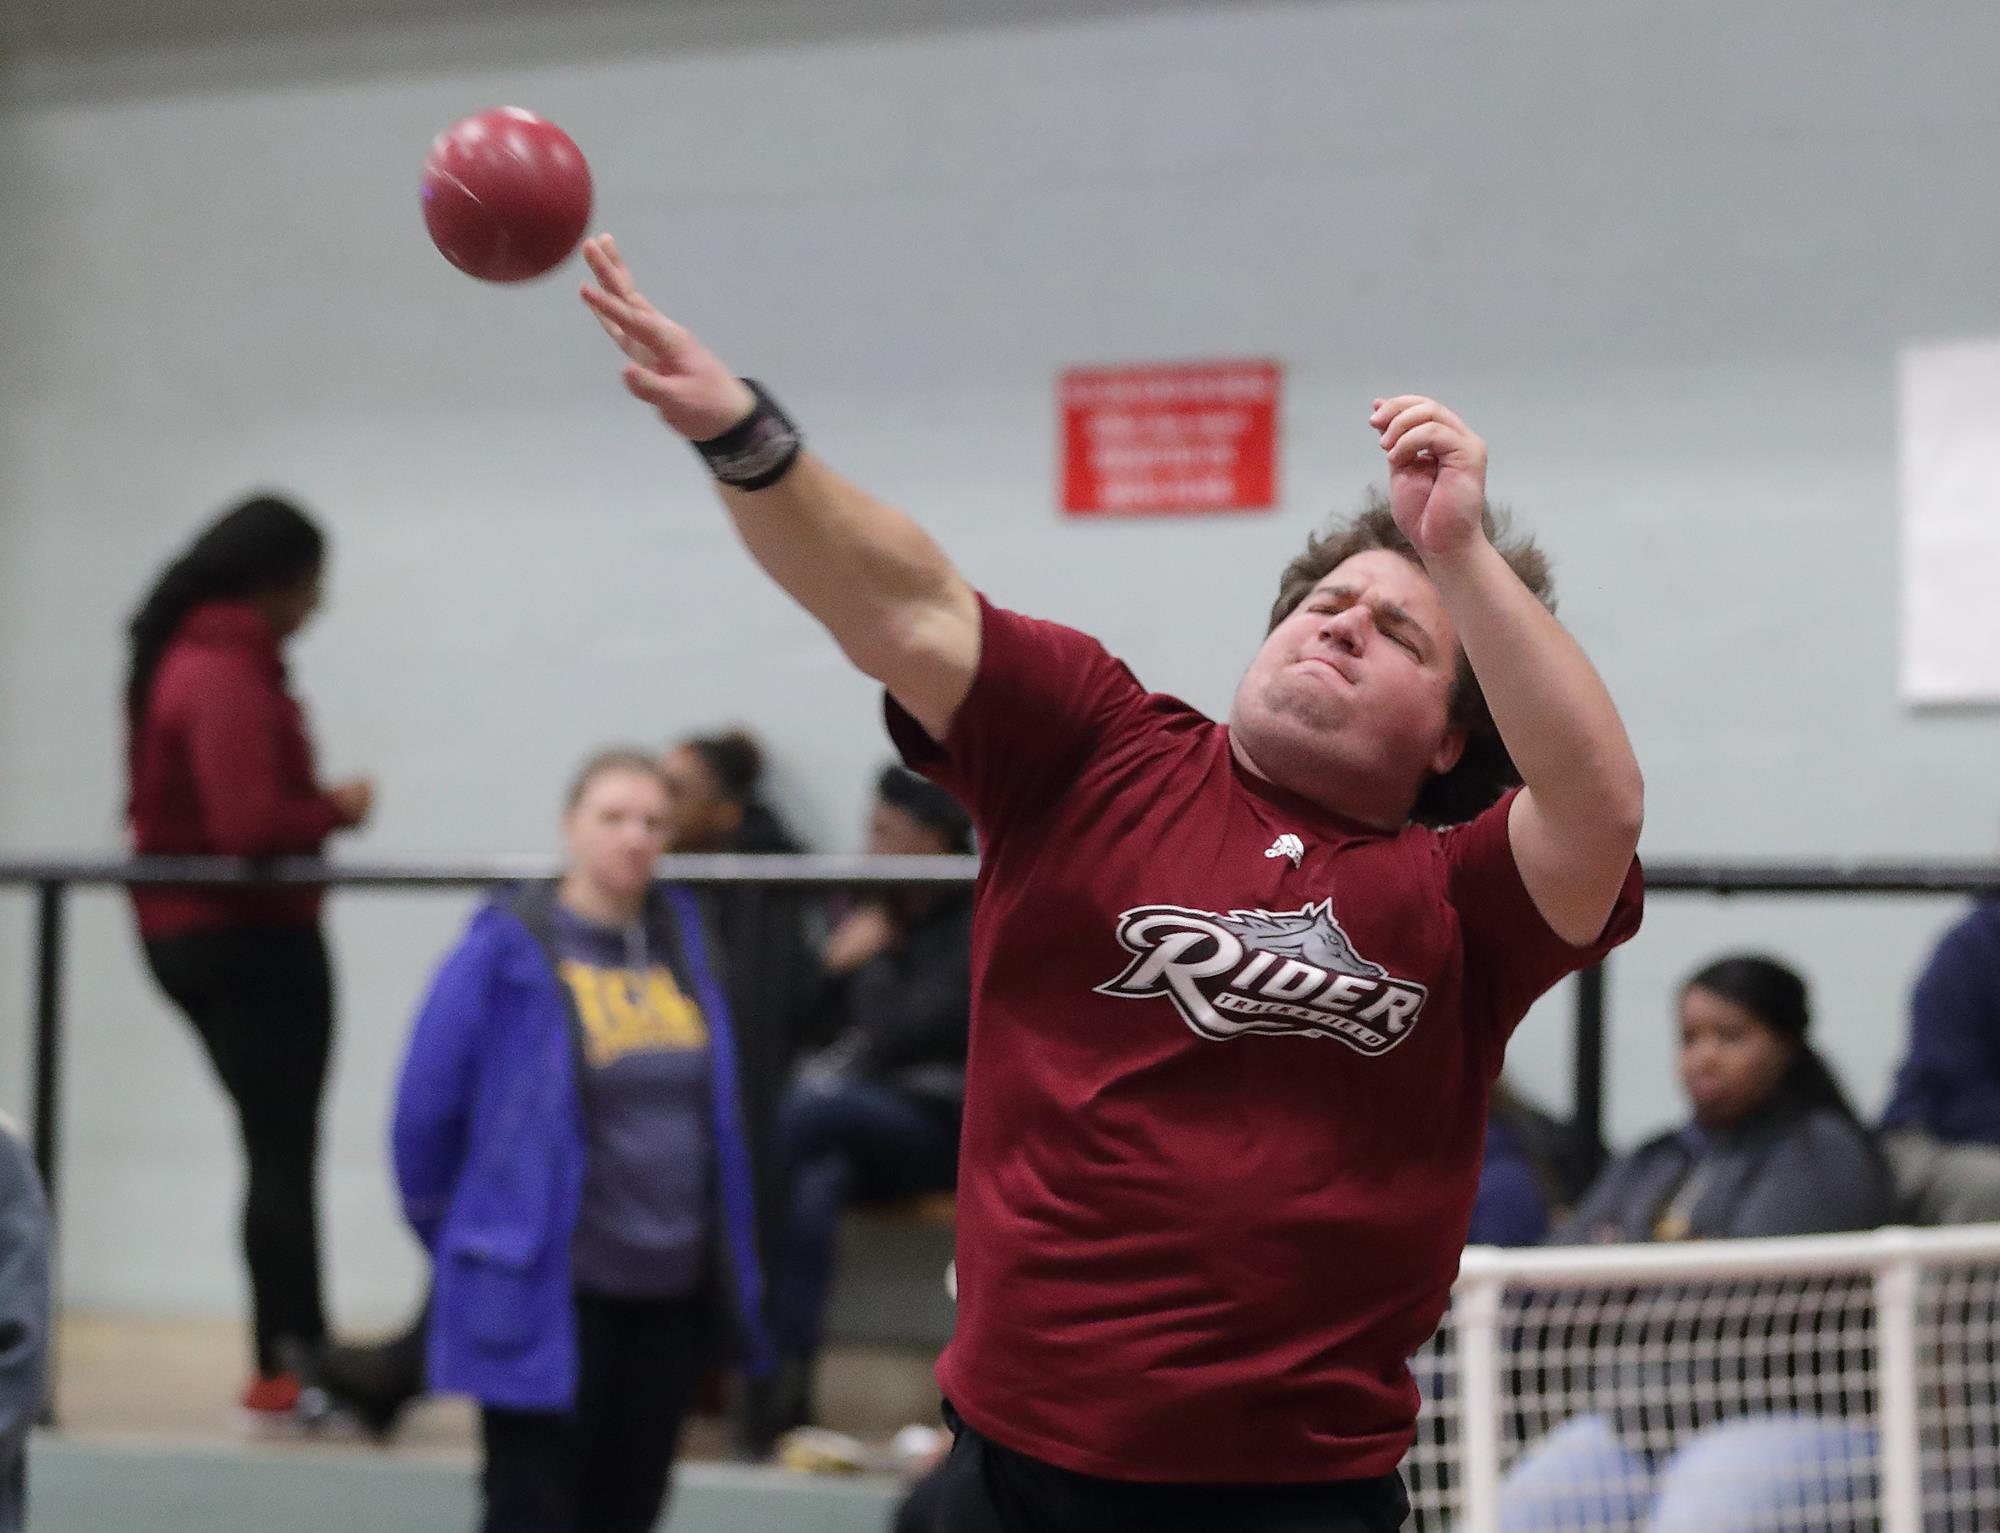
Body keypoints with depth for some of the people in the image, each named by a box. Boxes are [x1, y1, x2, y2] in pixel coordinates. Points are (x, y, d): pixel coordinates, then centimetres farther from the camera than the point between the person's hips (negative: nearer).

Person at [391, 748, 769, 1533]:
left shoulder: (682, 938, 8)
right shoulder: (509, 949, -10)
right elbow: (429, 1104, -6)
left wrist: (734, 1270, 13)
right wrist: (452, 1234, 5)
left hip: (671, 1291, 6)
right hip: (547, 1294, -5)